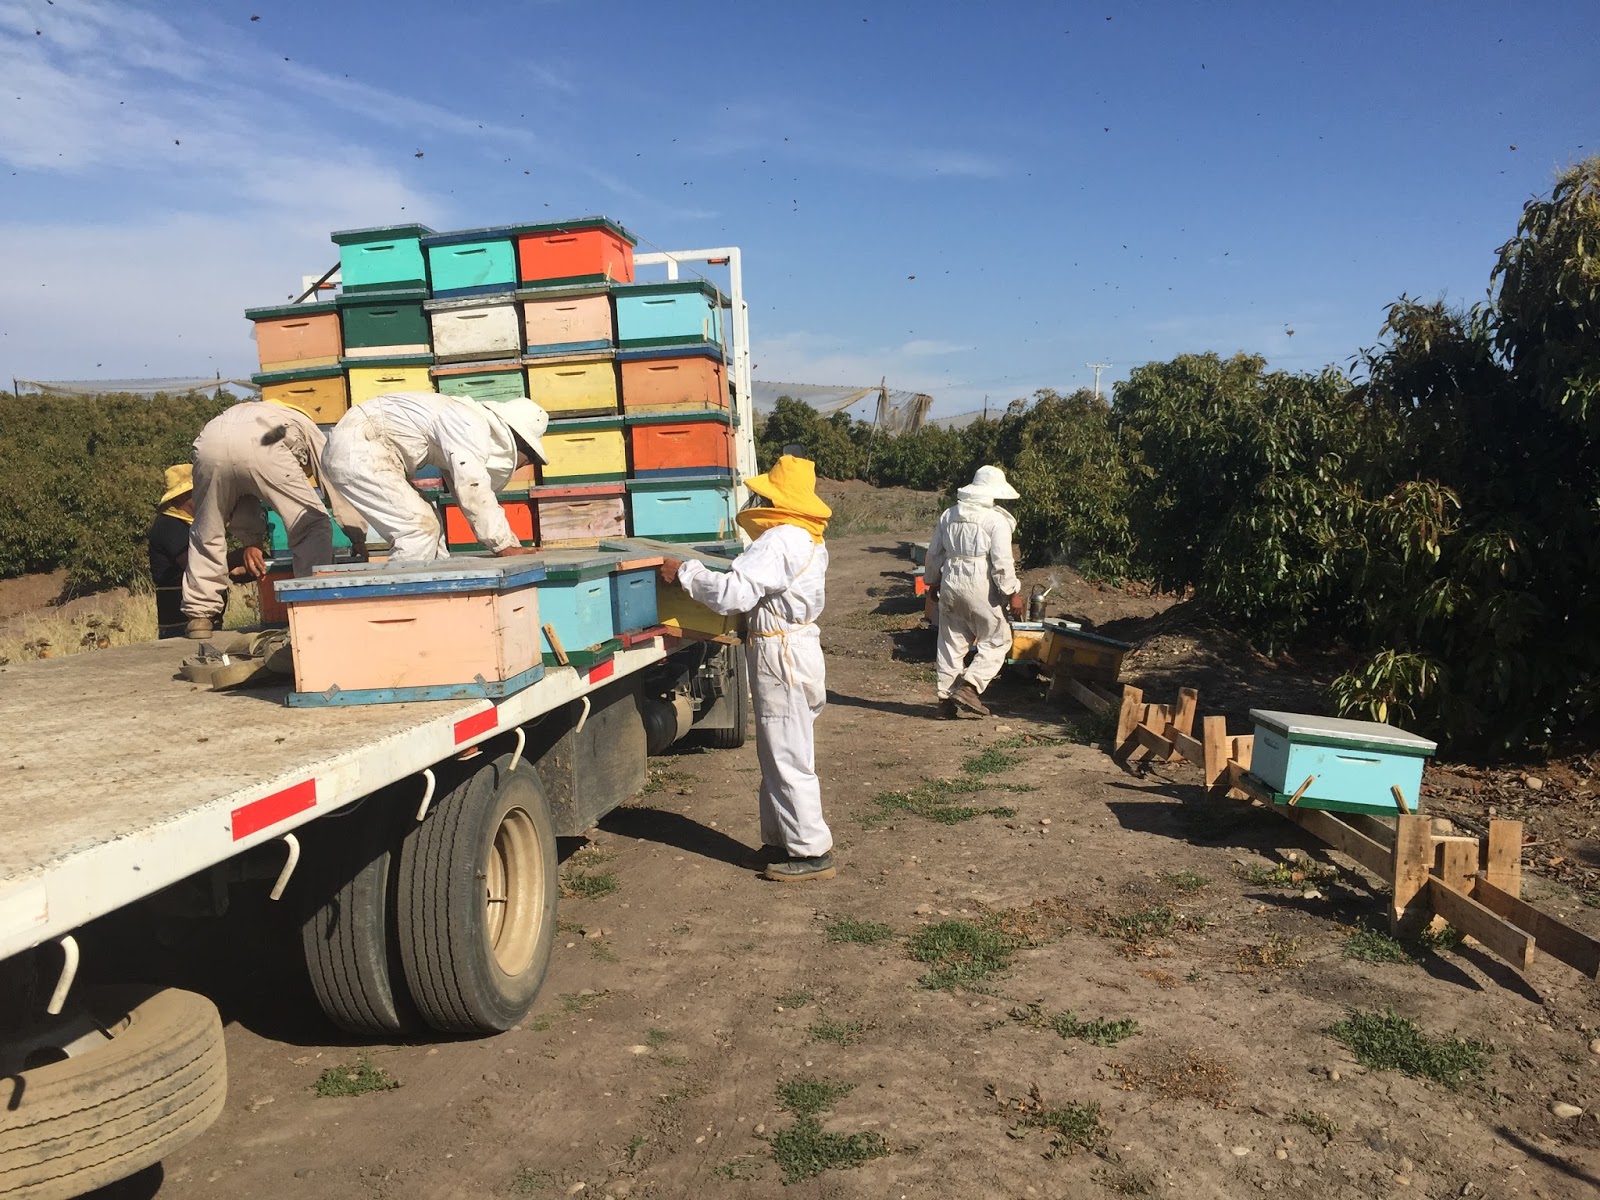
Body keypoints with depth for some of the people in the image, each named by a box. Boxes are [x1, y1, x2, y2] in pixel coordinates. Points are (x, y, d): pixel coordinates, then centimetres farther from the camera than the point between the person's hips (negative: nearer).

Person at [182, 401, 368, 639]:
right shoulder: (310, 433, 36)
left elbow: (242, 492, 38)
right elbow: (339, 489, 31)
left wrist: (251, 540, 36)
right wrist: (361, 541, 38)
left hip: (210, 442, 5)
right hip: (262, 444, -5)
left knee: (206, 532, 23)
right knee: (313, 526, 7)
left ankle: (200, 616, 23)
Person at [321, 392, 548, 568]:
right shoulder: (472, 429, -18)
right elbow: (473, 492, -23)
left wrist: (511, 544, 12)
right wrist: (504, 546, -16)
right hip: (359, 449, -10)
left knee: (430, 525, 10)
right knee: (420, 528, -13)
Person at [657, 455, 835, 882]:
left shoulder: (779, 540, -20)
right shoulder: (808, 539, 12)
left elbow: (734, 592, -26)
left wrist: (684, 572, -17)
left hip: (780, 655, -10)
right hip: (796, 644, 10)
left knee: (786, 757, -2)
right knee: (779, 754, 17)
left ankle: (811, 851, 6)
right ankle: (782, 839, 26)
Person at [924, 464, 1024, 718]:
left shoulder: (949, 515, 10)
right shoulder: (996, 520, -8)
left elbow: (934, 553, 16)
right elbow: (1002, 562, -14)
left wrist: (933, 581, 27)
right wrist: (1013, 593, -8)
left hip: (950, 583, 6)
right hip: (980, 587, -6)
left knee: (951, 641, 12)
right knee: (997, 639, 6)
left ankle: (945, 697, 14)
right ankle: (970, 686, -7)